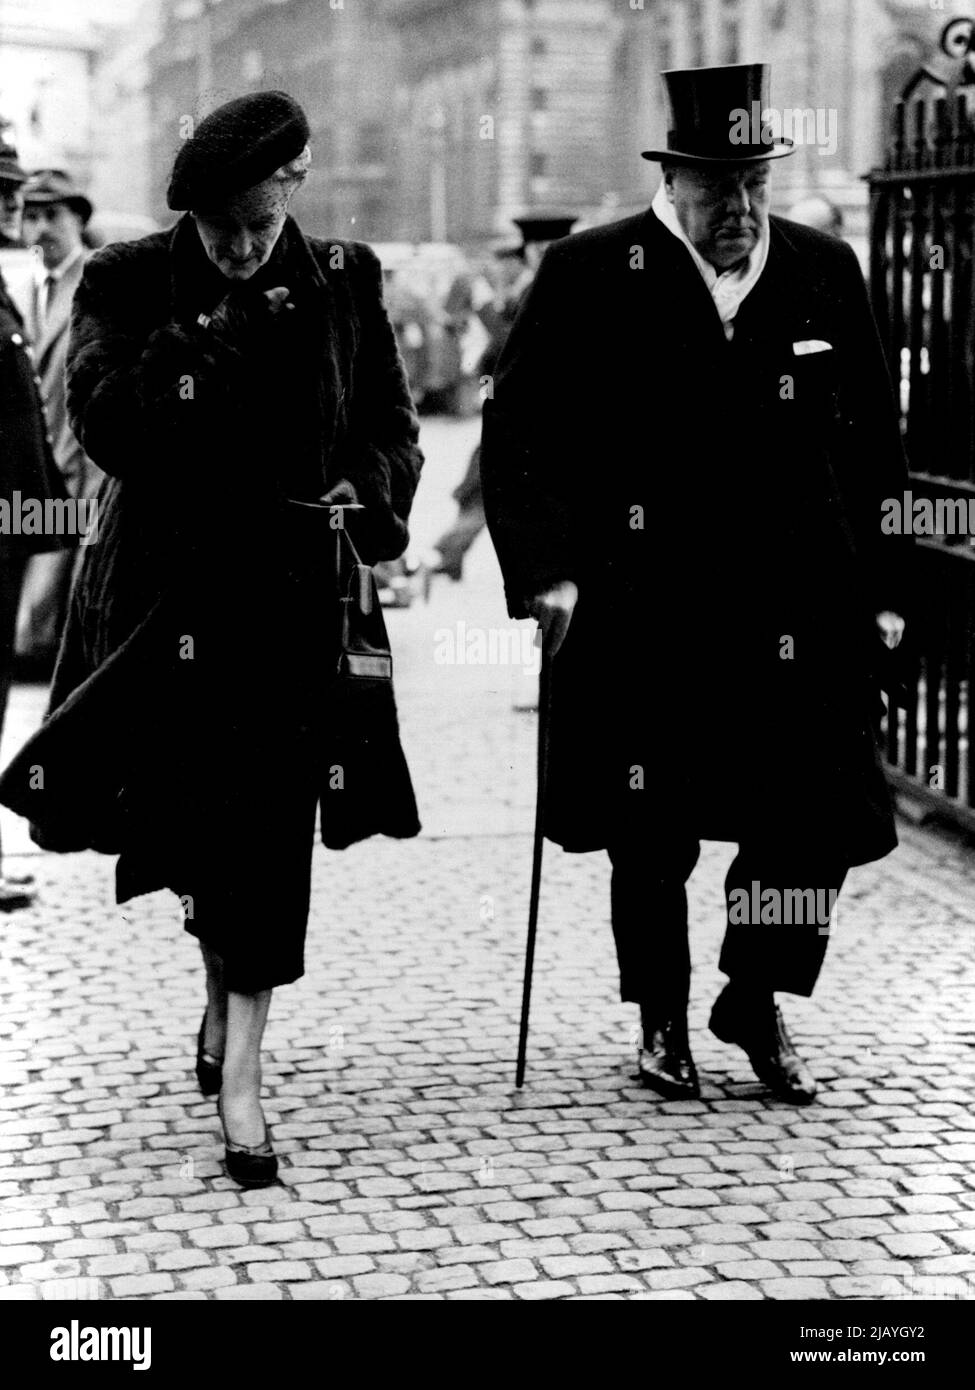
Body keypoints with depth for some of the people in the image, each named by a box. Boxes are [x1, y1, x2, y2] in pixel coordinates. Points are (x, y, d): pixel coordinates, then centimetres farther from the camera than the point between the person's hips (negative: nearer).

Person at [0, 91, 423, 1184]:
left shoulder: (343, 283, 1)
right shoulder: (126, 284, -3)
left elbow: (391, 428, 9)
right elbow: (105, 425, -15)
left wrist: (366, 489, -12)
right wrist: (222, 333, -20)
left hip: (293, 591, 0)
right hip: (166, 590, 0)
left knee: (269, 827, -7)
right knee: (186, 823, 10)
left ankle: (238, 1071, -2)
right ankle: (224, 994, 39)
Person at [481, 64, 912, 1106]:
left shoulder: (826, 273, 7)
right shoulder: (590, 277, -2)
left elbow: (874, 445, 11)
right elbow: (517, 432, -1)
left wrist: (884, 588, 8)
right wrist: (544, 569, -11)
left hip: (799, 618, 3)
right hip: (642, 619, -2)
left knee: (815, 817, 0)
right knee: (652, 838, 7)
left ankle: (755, 1003, 23)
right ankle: (662, 1022, 28)